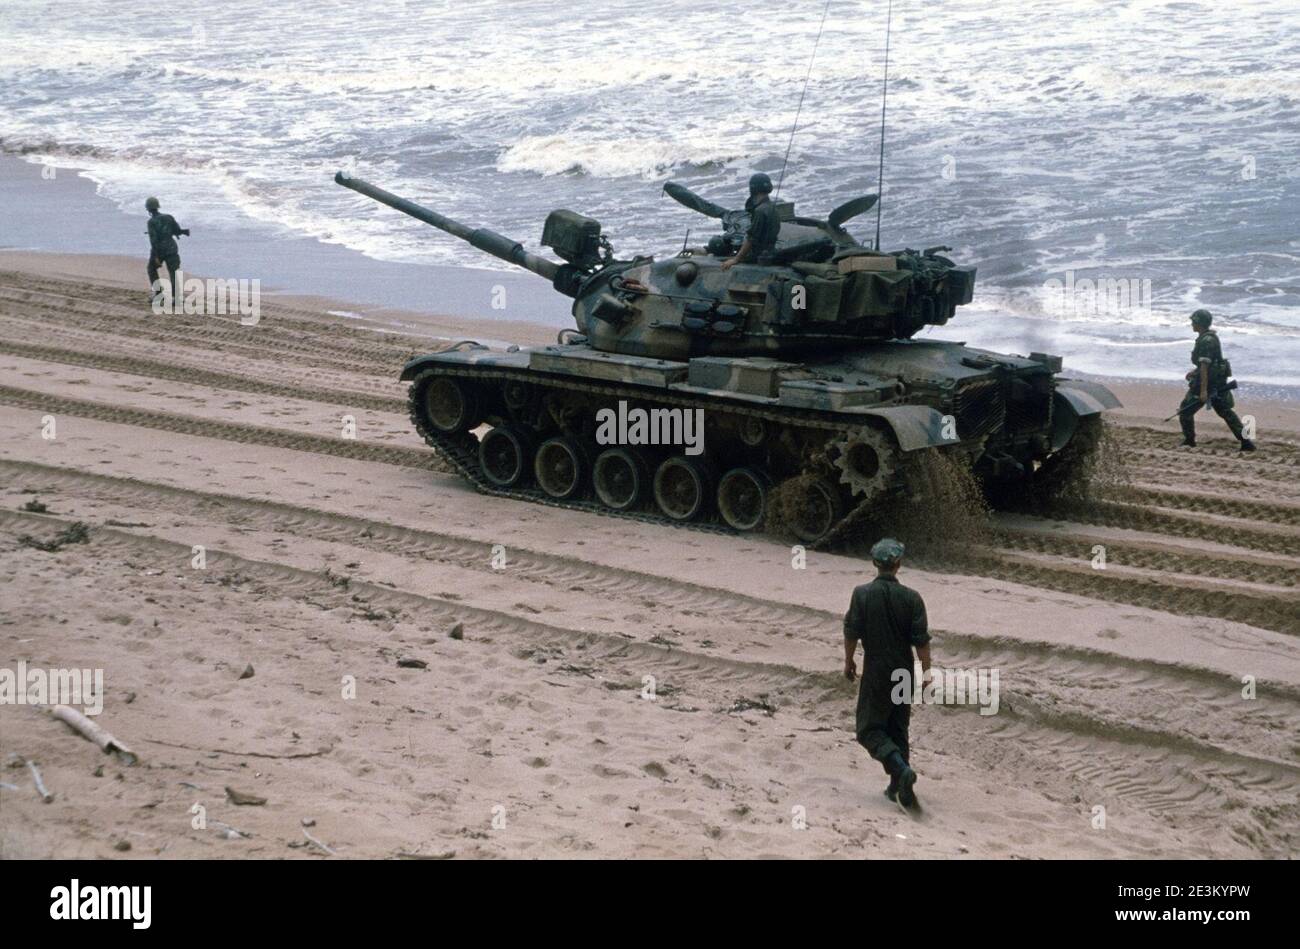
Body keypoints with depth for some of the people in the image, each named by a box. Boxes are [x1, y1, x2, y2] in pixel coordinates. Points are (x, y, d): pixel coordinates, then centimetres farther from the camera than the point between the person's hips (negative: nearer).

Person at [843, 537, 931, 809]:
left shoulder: (862, 594, -10)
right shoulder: (911, 598, -7)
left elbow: (851, 632, -6)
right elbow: (921, 640, -6)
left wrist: (848, 661, 10)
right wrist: (926, 671, 4)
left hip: (876, 672, -3)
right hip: (904, 673, 3)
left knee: (869, 728, 4)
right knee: (898, 730, 16)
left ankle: (901, 769, -19)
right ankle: (897, 786, 17)